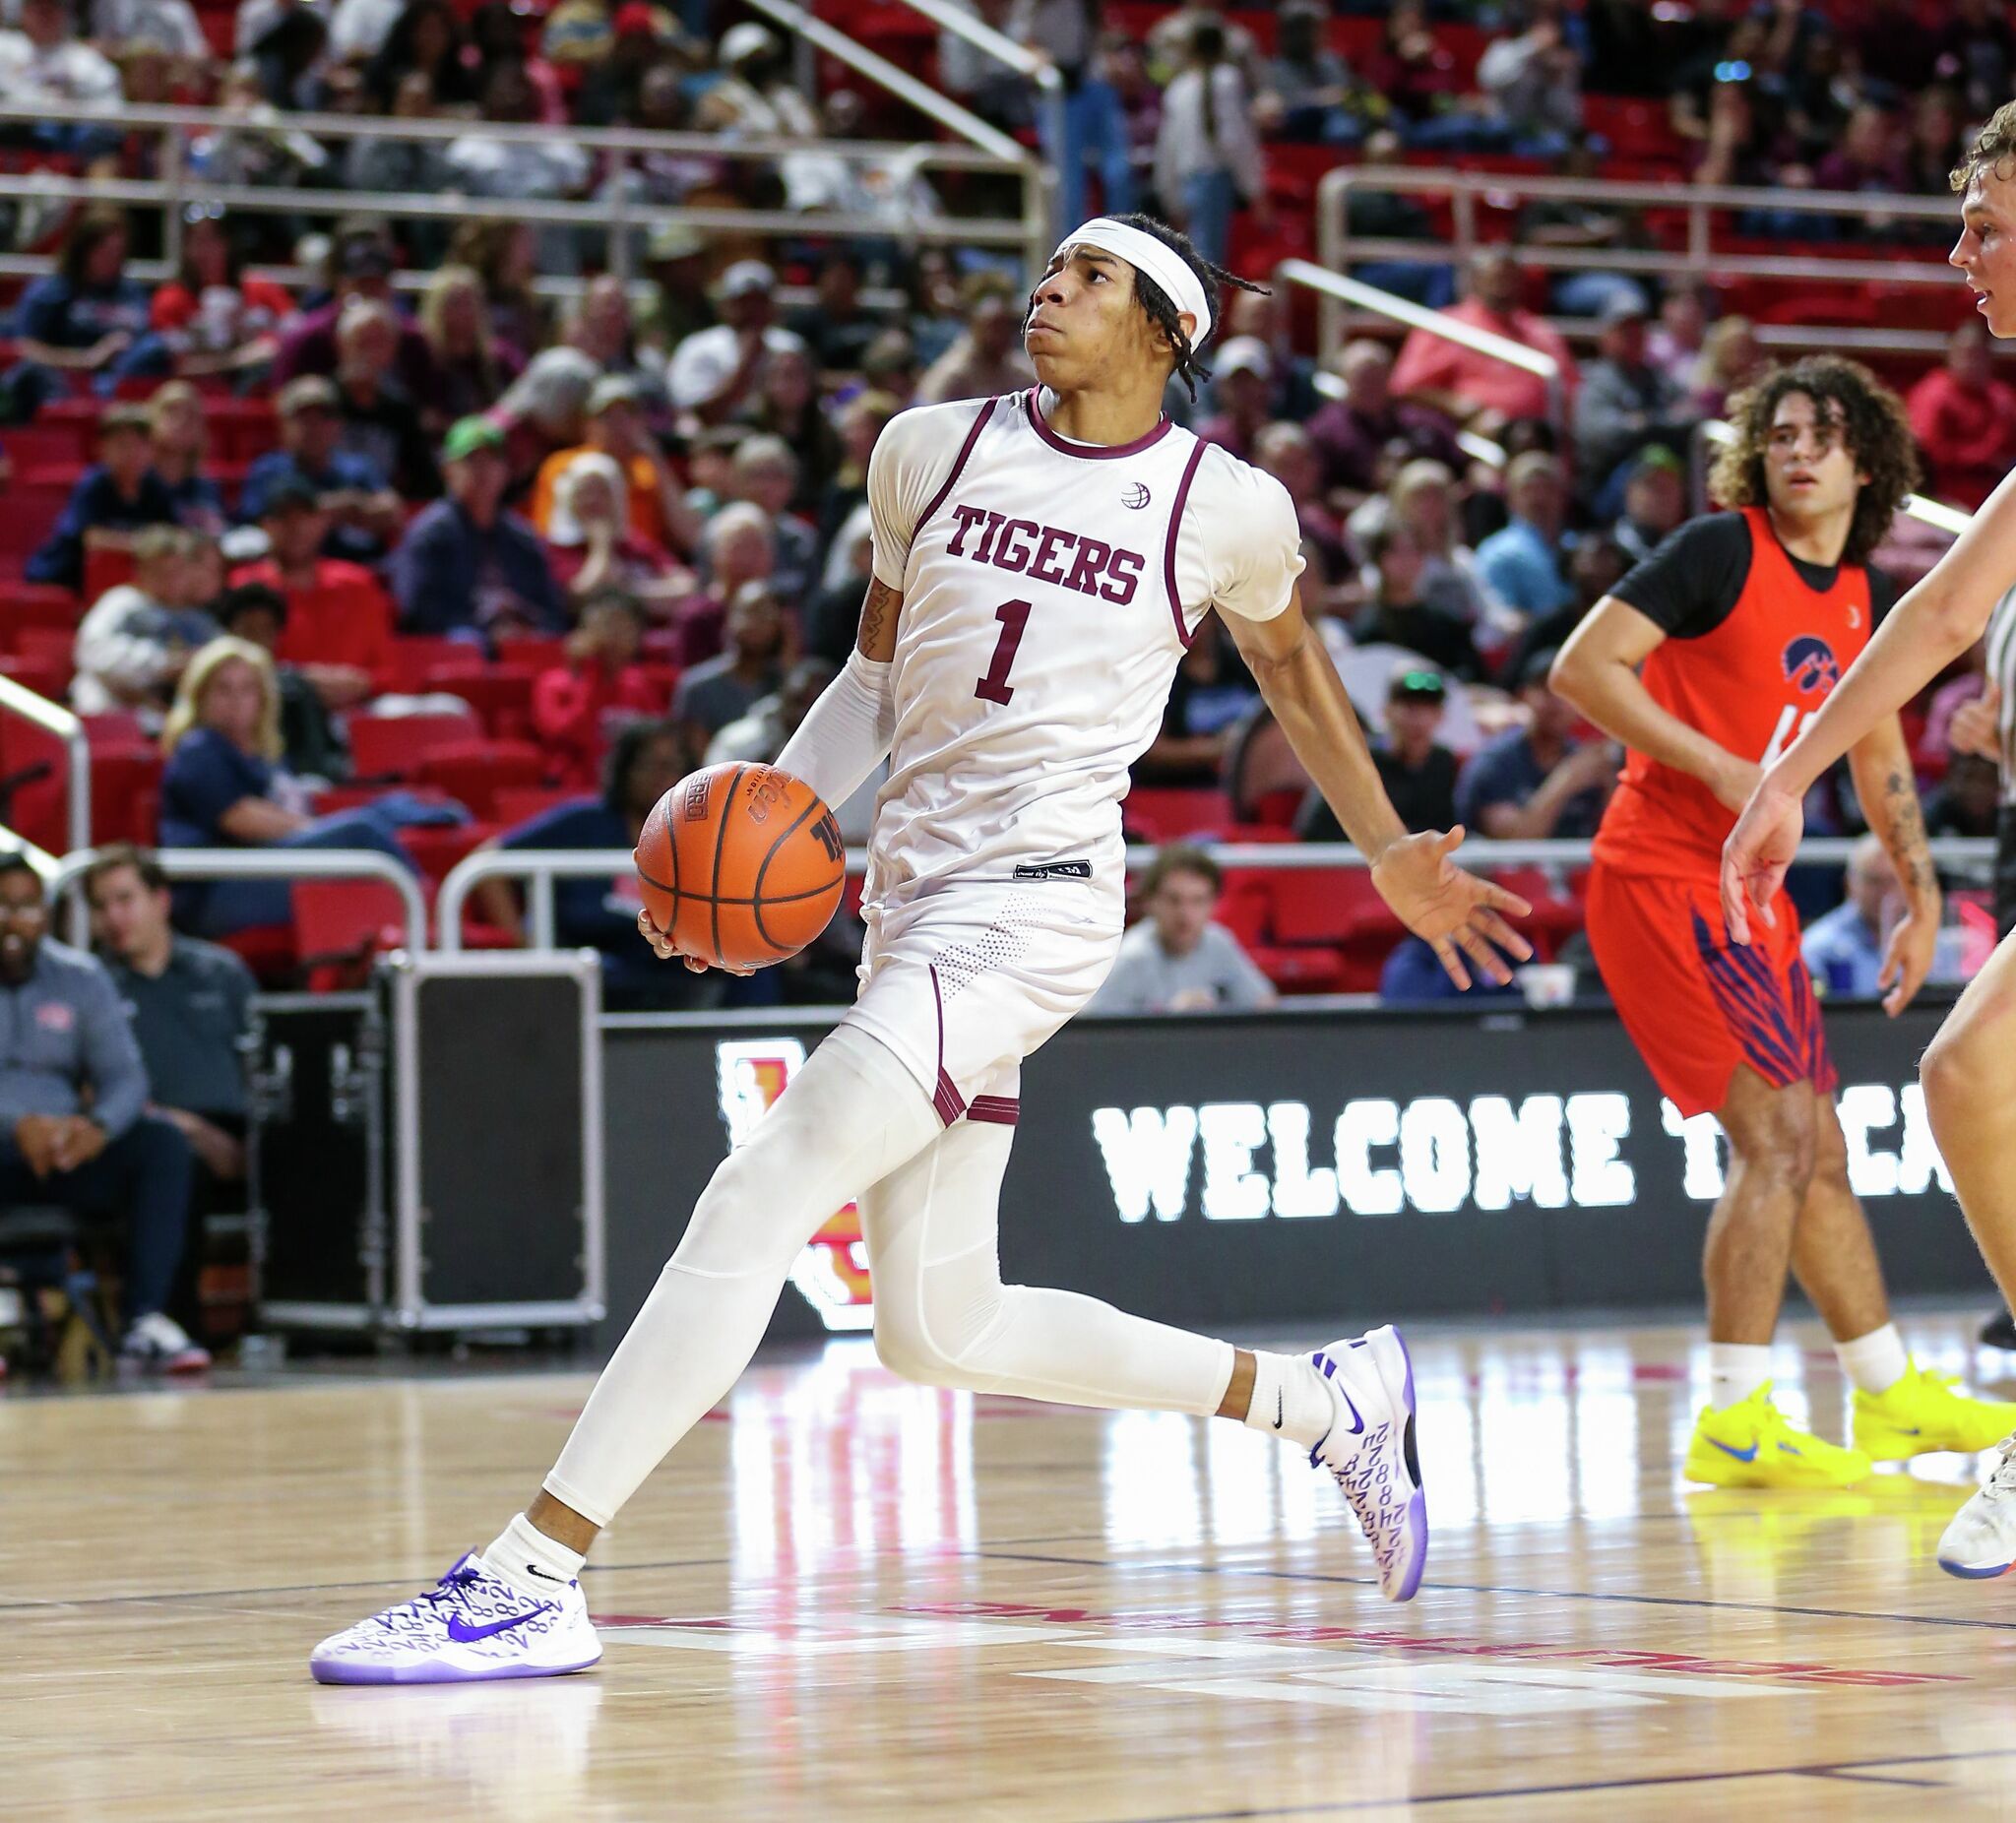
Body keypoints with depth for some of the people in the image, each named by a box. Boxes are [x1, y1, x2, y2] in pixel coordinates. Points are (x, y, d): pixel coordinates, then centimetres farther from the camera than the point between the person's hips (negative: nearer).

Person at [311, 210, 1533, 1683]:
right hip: (916, 896, 7)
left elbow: (1292, 667, 19)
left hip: (1034, 901, -7)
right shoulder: (933, 450, 8)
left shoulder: (1227, 508, -1)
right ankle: (1327, 1403, 28)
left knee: (759, 1201, -18)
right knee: (942, 1333, 11)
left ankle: (533, 1577, -17)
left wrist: (1395, 858, 25)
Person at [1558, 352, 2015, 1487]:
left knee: (1820, 1151, 16)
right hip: (1662, 876, -8)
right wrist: (1719, 767, -22)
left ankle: (1893, 1398, 28)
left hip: (1751, 896, 8)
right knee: (1779, 1138, -15)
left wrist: (1923, 901, 18)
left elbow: (1882, 762, 24)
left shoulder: (1867, 601, 12)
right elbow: (1582, 668, -16)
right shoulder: (1722, 551, -10)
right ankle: (1734, 1425, -13)